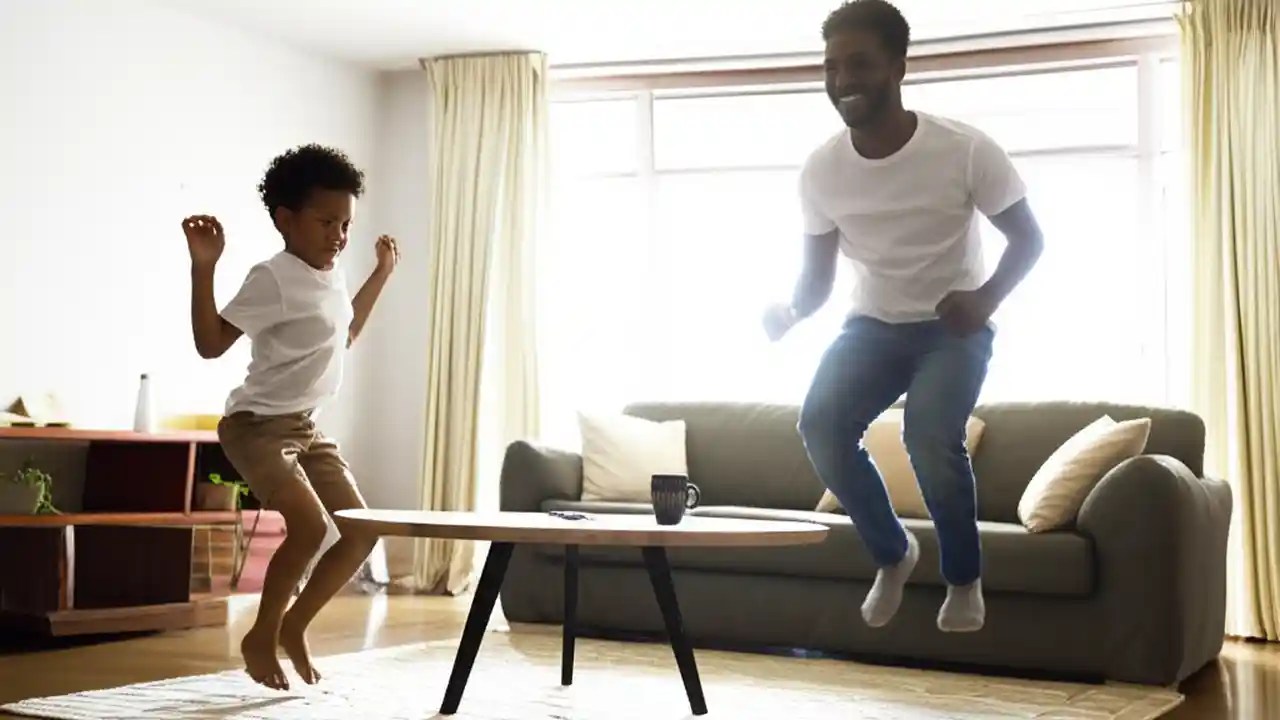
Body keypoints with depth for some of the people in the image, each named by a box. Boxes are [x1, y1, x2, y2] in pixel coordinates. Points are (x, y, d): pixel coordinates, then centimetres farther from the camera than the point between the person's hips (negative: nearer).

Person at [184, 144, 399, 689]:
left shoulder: (331, 277, 8)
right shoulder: (273, 277, -17)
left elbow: (344, 334, 29)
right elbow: (211, 343, -21)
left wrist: (382, 273, 29)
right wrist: (203, 266, -30)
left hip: (306, 426, 9)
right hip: (258, 423, -9)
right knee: (310, 526, -25)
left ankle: (294, 625, 18)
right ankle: (261, 635, -2)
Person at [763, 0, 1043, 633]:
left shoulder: (966, 151, -20)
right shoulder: (821, 169, -10)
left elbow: (1028, 238, -8)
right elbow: (817, 276, -1)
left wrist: (984, 299, -27)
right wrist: (791, 312, -24)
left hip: (953, 326, -3)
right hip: (872, 325, 3)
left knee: (930, 434, -28)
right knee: (821, 424, -22)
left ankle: (964, 578, 0)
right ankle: (891, 552, 6)